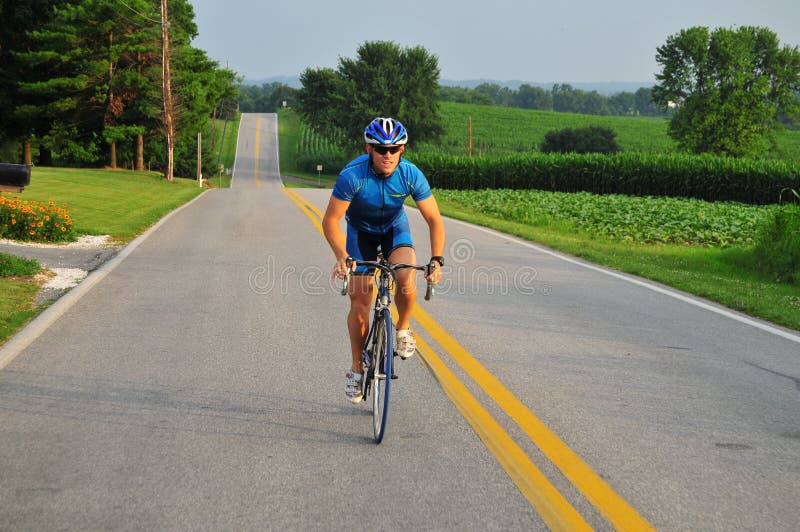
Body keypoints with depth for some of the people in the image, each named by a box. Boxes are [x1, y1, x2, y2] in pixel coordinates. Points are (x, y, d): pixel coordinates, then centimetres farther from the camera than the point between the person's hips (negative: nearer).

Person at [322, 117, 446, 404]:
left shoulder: (411, 175, -26)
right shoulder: (353, 175, -31)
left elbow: (434, 220, -19)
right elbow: (330, 220, -27)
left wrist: (436, 259, -32)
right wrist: (342, 256, -41)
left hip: (395, 227, 1)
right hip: (360, 230, -1)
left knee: (406, 276, -29)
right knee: (359, 302, -6)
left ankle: (403, 328, -1)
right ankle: (357, 368, 12)